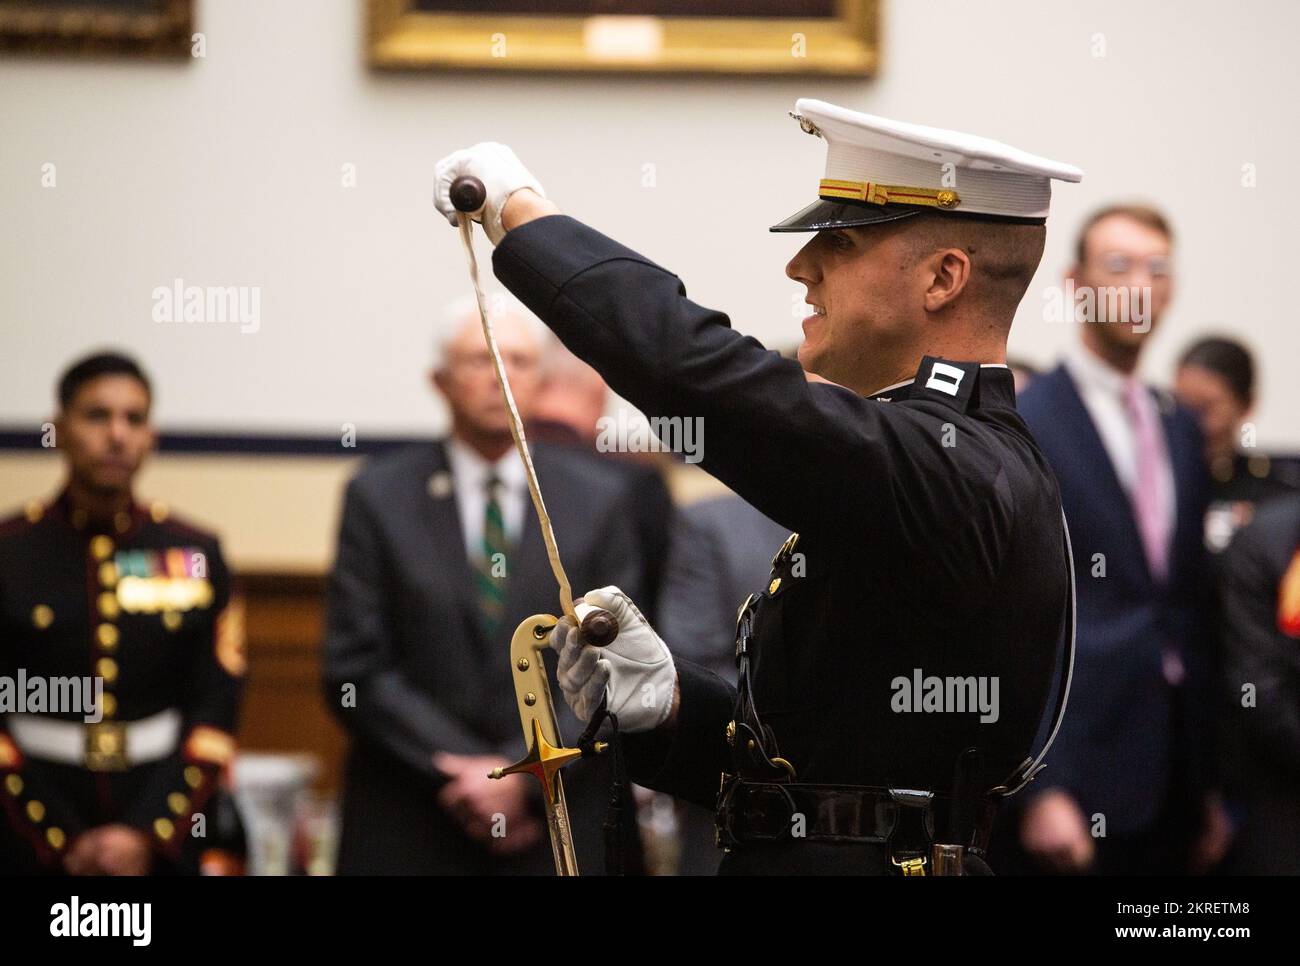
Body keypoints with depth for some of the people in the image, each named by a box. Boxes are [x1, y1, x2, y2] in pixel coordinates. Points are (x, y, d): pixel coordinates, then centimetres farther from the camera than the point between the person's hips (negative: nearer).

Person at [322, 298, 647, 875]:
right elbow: (357, 671, -1)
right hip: (409, 840, -1)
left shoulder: (599, 498, 7)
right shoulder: (379, 497, 4)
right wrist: (458, 771, -10)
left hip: (555, 835, 1)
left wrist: (525, 774, -9)